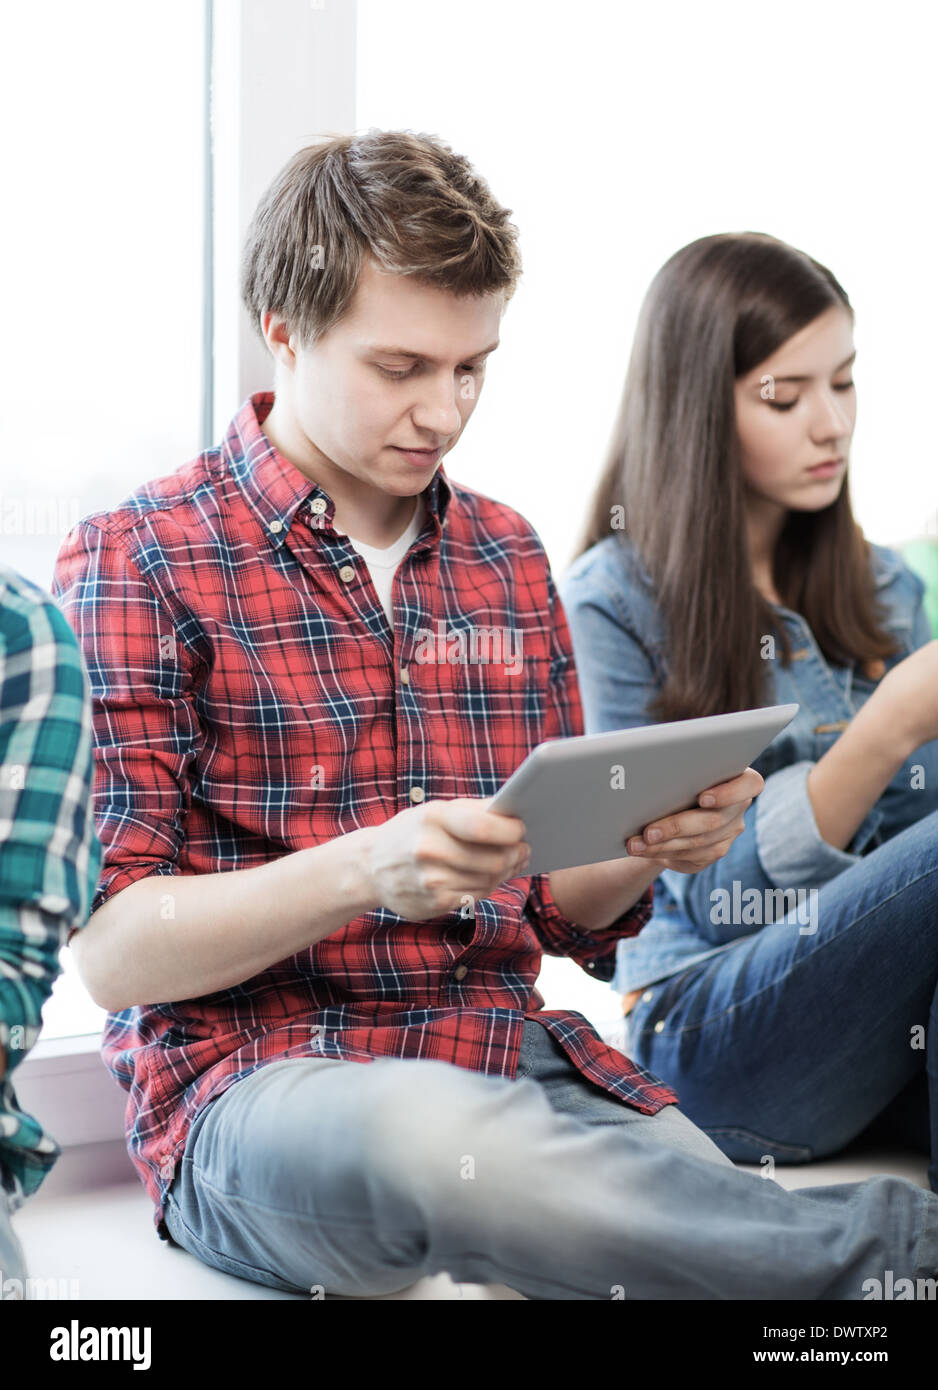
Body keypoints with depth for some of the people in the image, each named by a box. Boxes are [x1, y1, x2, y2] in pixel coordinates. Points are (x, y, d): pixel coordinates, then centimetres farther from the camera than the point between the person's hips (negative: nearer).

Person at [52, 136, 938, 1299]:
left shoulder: (508, 559, 14)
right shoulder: (135, 561, -2)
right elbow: (110, 952, -8)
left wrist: (653, 844, -6)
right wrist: (361, 870, -24)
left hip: (511, 1056, 4)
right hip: (255, 1082, -3)